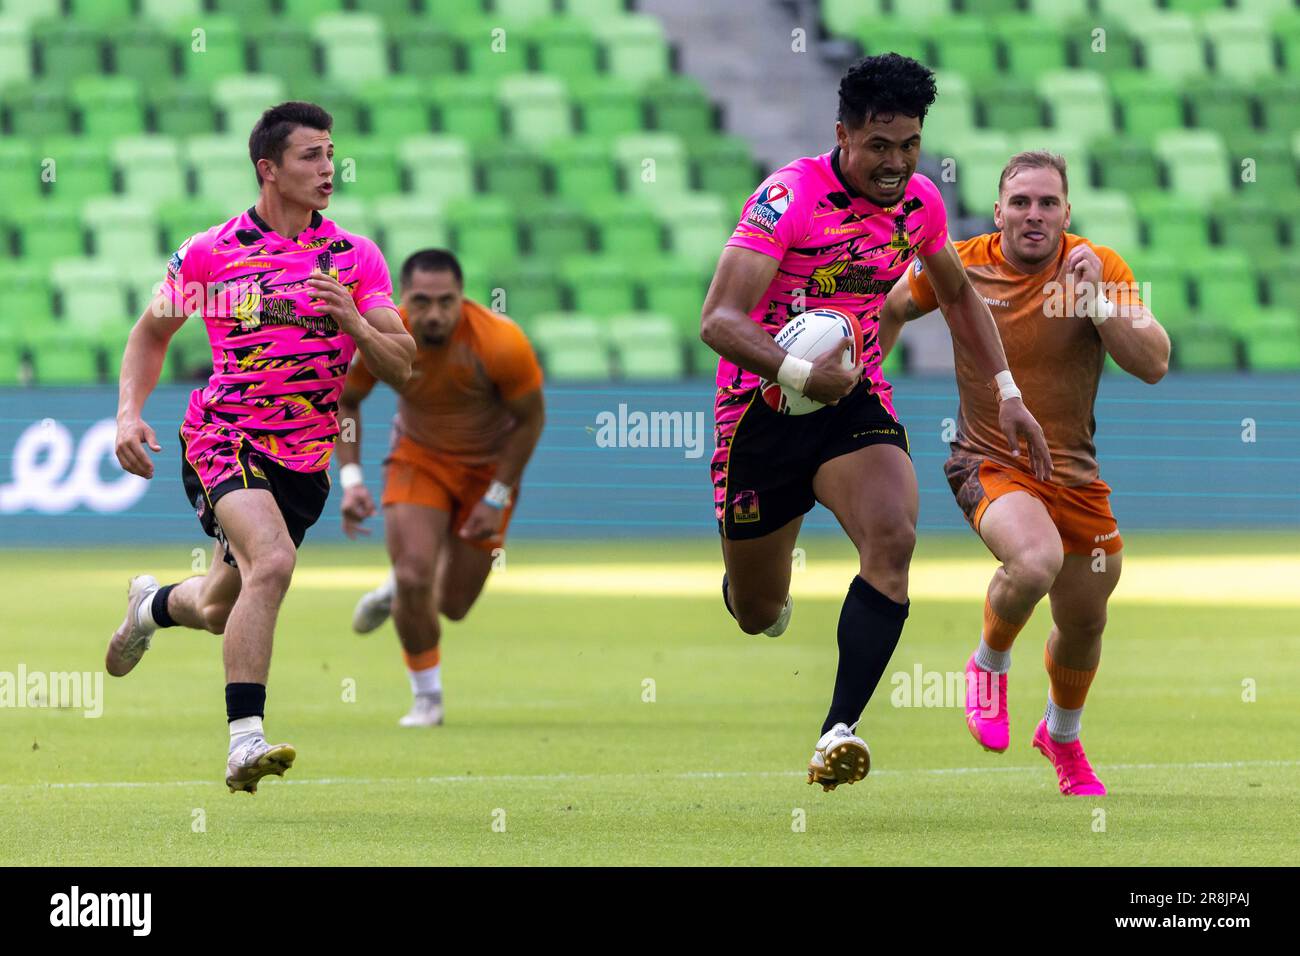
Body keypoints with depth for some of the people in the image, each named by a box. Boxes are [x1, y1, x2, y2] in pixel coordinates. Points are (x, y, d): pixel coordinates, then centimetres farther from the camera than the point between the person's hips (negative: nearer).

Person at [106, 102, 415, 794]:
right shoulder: (210, 253, -3)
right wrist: (130, 413, -3)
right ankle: (244, 739, -31)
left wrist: (353, 323, -21)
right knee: (272, 560, -31)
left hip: (307, 458, 4)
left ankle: (154, 605, 55)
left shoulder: (357, 258, 1)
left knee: (220, 611, 17)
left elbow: (400, 367, -2)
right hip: (223, 440, -4)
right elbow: (151, 332, 11)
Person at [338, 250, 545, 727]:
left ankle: (398, 592, 41)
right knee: (414, 577, -19)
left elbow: (530, 418, -14)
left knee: (453, 605, 3)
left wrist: (497, 498, -16)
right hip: (417, 458, 0)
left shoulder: (502, 343, -30)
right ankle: (426, 699, 4)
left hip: (488, 467, 0)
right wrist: (350, 478, -16)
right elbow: (345, 399, -5)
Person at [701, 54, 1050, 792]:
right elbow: (719, 320, -26)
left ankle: (841, 731, -34)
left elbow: (958, 294, 20)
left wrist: (1007, 392, 10)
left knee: (893, 540, -28)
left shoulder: (920, 200, -1)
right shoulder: (790, 196, -20)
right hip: (763, 406, -3)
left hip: (857, 401, 3)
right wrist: (801, 374, -41)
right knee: (759, 616, 6)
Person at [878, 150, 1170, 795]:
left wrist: (1096, 299, -29)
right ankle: (989, 664, -2)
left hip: (1074, 471, 3)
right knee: (1036, 561, -34)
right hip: (989, 463, -3)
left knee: (1085, 624, 15)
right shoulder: (958, 266, -8)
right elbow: (893, 309, 13)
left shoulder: (1099, 267, -9)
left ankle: (1062, 736, 47)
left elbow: (1153, 365, -18)